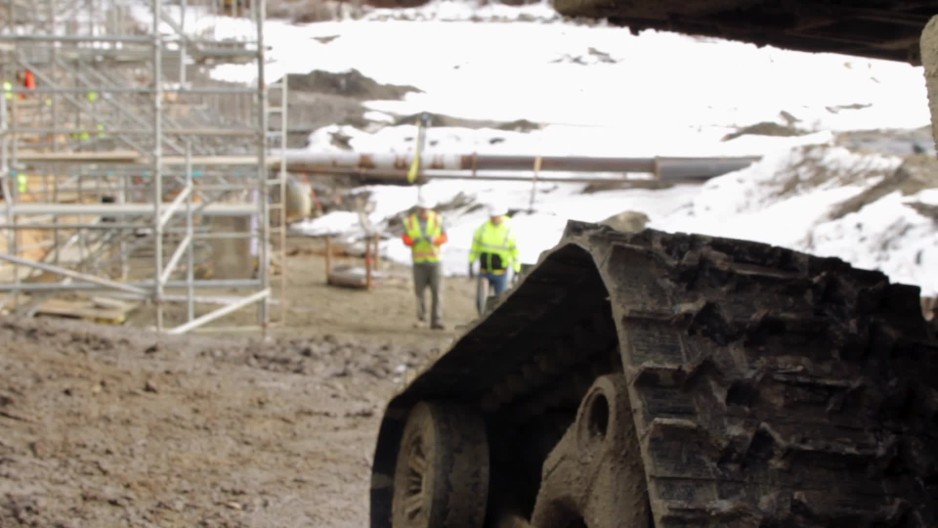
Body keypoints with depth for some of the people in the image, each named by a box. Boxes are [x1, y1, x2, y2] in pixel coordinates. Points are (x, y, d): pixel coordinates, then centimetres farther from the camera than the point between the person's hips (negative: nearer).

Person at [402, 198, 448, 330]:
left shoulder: (437, 219, -4)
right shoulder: (410, 221, -2)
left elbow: (444, 238, -4)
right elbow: (406, 240, -4)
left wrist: (433, 239, -25)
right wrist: (414, 240, -27)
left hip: (435, 260, -1)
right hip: (419, 261, 1)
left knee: (437, 291, -9)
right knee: (419, 290, 7)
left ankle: (436, 321, -9)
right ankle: (421, 313, 38)